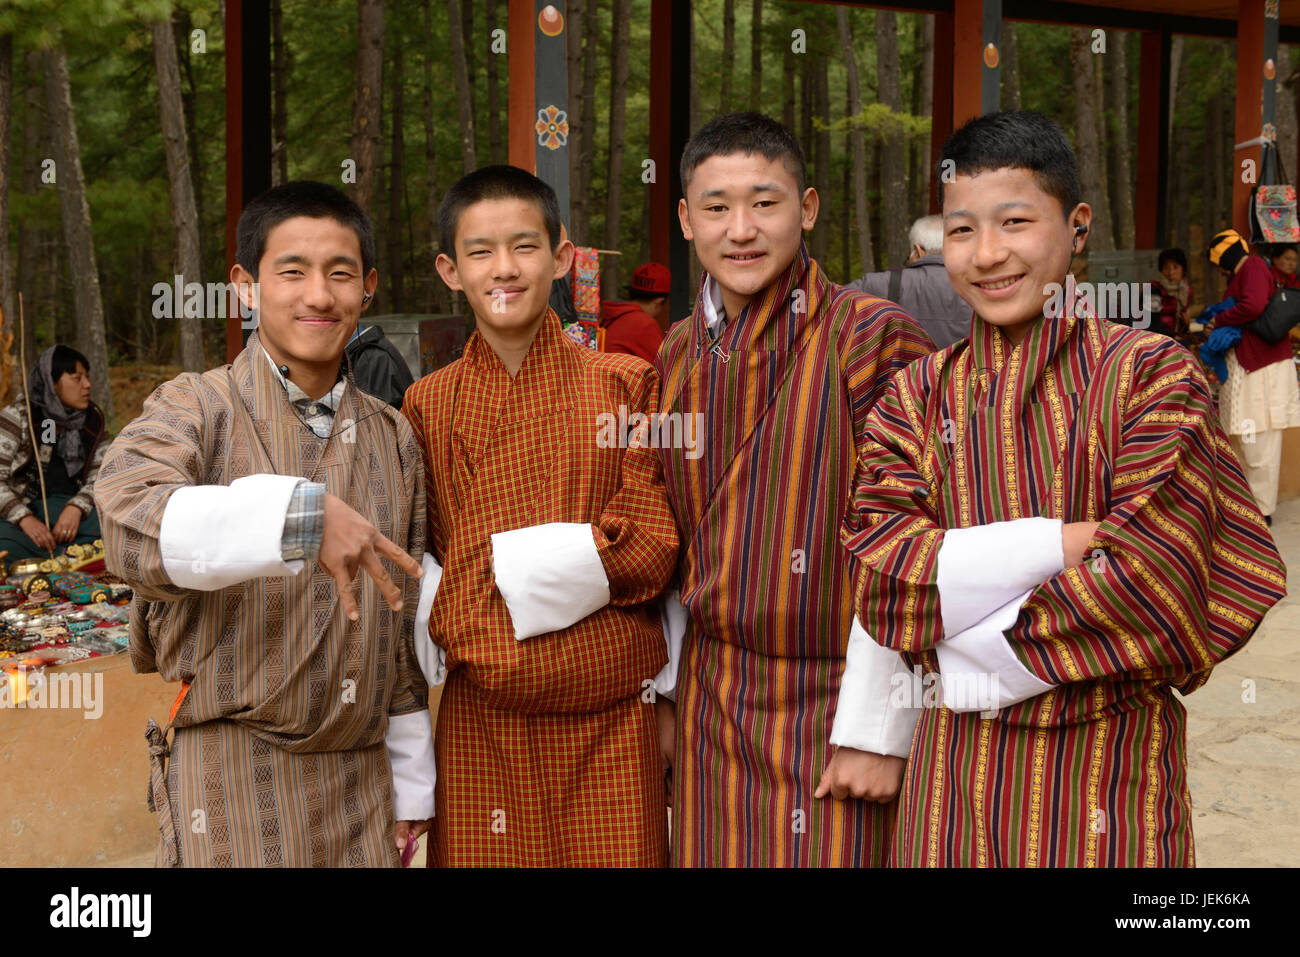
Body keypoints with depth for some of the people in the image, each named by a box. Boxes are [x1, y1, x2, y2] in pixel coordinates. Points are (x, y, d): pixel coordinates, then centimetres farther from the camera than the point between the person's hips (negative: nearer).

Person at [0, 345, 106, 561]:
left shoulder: (92, 419, 10)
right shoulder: (18, 415, -3)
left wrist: (76, 508, -16)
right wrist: (24, 518, -24)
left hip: (70, 508, 4)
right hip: (22, 505, -4)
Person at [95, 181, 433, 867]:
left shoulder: (393, 438, 12)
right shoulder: (197, 409, -3)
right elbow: (131, 522, -25)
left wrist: (412, 782, 16)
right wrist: (299, 515, -38)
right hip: (231, 780, -4)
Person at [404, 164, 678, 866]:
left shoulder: (622, 386, 1)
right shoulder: (427, 406, 6)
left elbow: (654, 541, -6)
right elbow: (407, 564, 7)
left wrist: (500, 565, -8)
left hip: (611, 720, -1)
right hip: (482, 722, 1)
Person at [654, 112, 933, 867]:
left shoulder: (874, 339, -12)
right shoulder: (676, 358, 6)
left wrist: (877, 728, -14)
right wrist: (667, 690, 14)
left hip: (831, 708, -5)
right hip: (710, 707, 5)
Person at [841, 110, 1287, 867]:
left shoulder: (1151, 374, -7)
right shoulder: (920, 395, 4)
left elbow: (1151, 575, -16)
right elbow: (877, 568, -8)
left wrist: (970, 654, -11)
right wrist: (1058, 543, -19)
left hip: (1109, 757, -3)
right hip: (954, 761, 3)